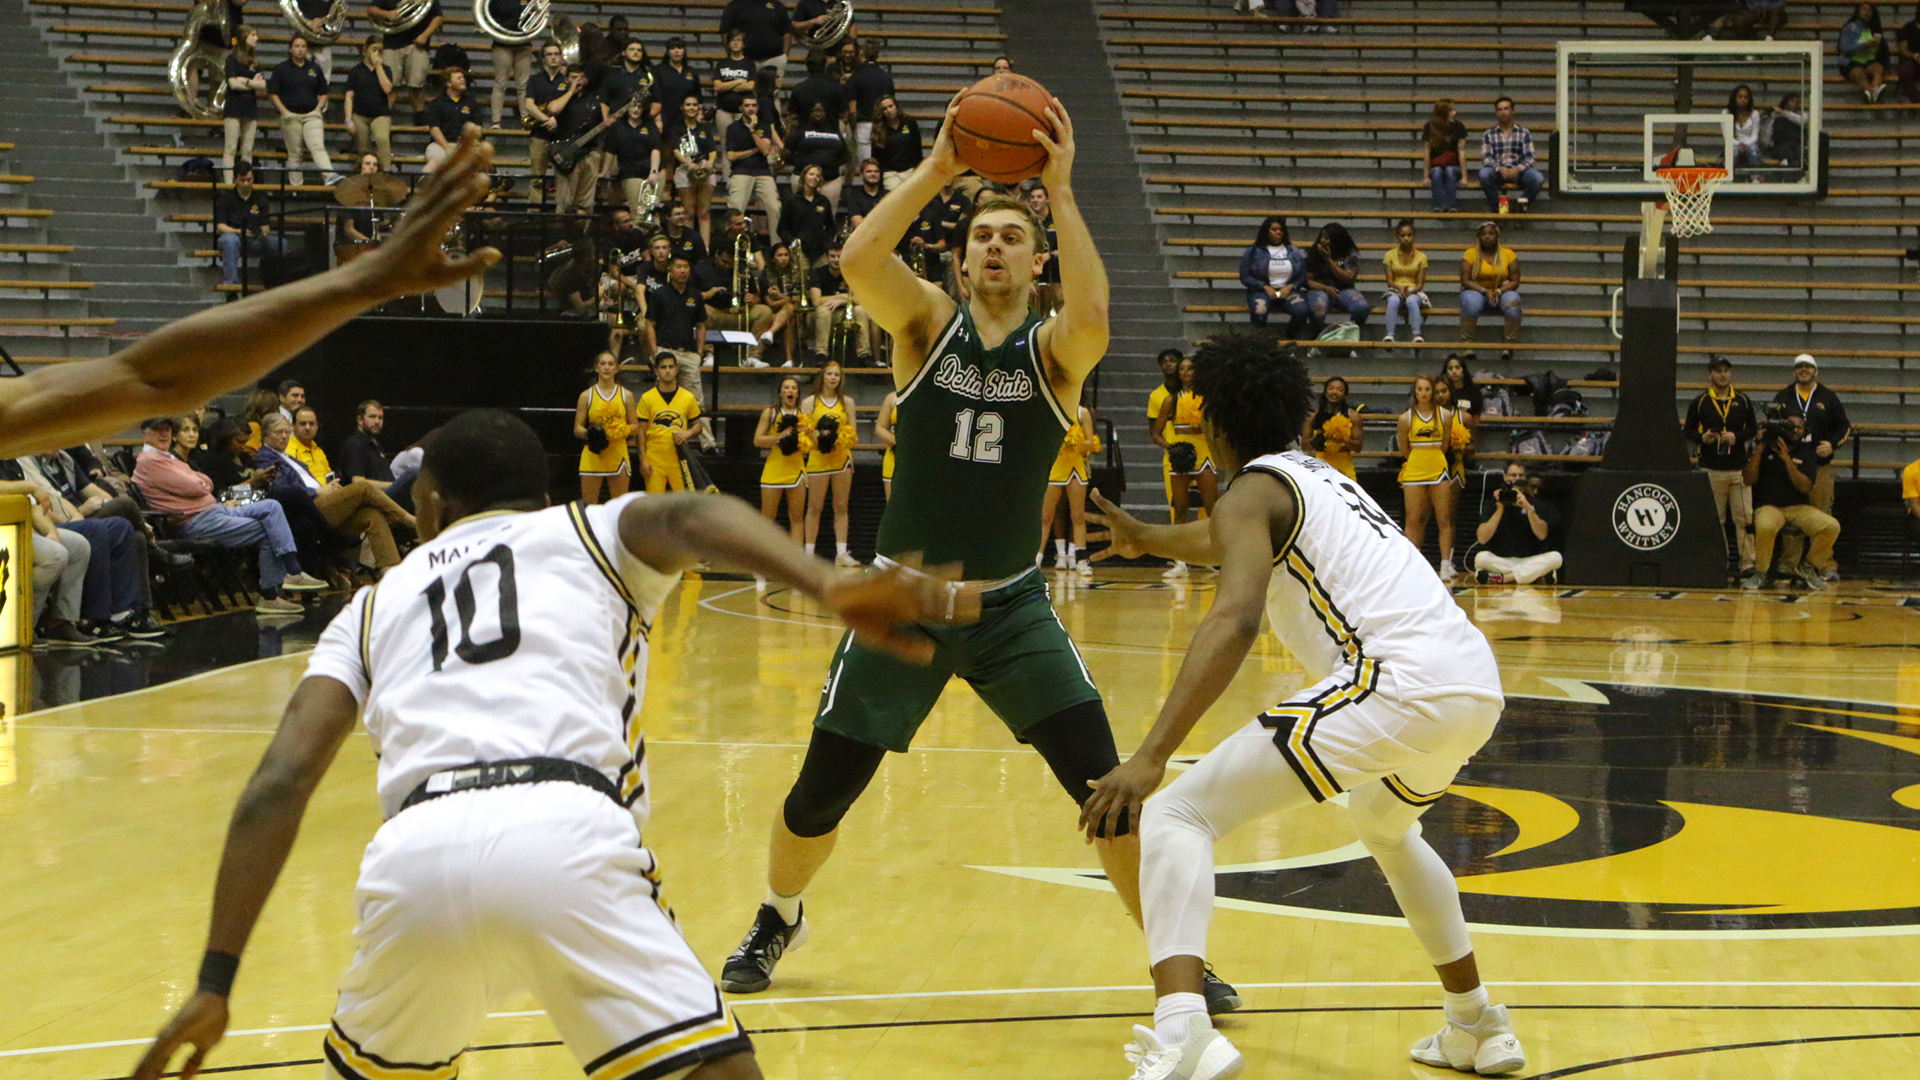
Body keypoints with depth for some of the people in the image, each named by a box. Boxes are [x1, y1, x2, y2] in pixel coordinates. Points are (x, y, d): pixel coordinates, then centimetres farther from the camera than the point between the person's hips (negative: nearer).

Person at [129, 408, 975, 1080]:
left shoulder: (378, 602, 32)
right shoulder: (589, 534, 29)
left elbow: (279, 784, 18)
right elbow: (691, 519, 4)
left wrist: (216, 983, 17)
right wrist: (827, 585, -15)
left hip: (415, 851, 3)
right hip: (564, 831, -3)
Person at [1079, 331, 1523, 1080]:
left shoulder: (1255, 490, 3)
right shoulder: (1316, 477, 29)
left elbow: (1236, 620, -17)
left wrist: (1151, 757, -25)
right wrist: (1145, 539, 72)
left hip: (1400, 679, -9)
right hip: (1477, 681, 9)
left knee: (1176, 815, -8)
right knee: (1384, 826, 40)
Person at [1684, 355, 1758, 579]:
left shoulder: (1743, 401, 9)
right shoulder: (1700, 402, 6)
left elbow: (1753, 428, 13)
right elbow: (1688, 430, 9)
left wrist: (1737, 437, -6)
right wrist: (1702, 438, -11)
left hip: (1739, 468, 1)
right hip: (1711, 469, -1)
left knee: (1745, 517, -4)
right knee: (1713, 519, 2)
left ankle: (1748, 563, -2)